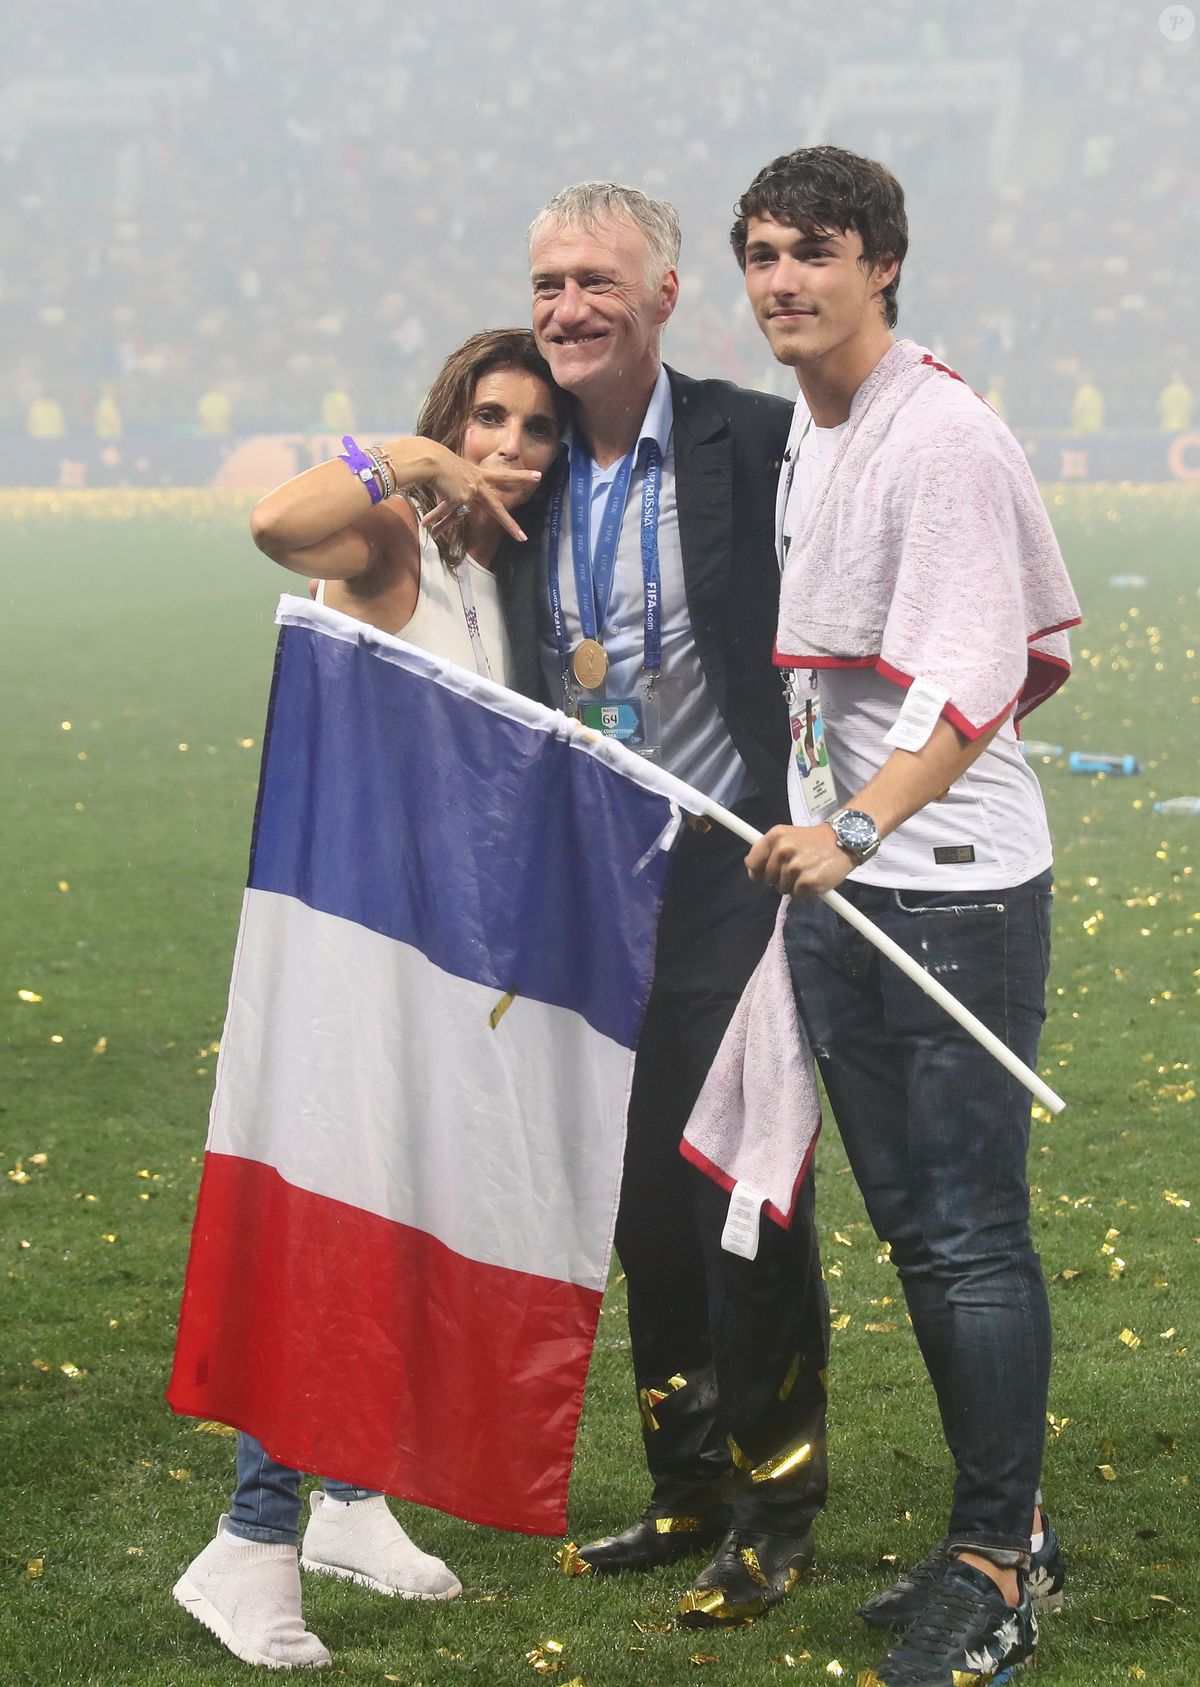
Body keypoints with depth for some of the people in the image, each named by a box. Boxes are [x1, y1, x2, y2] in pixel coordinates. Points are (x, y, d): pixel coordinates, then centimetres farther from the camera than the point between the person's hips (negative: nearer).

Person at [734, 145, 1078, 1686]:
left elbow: (973, 682, -24)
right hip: (829, 877, 9)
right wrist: (819, 831, 14)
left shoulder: (943, 437, -14)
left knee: (976, 1236, -5)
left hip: (955, 882, -9)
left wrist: (861, 826, -36)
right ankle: (1000, 1534, 24)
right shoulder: (794, 438, 13)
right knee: (912, 1228, 13)